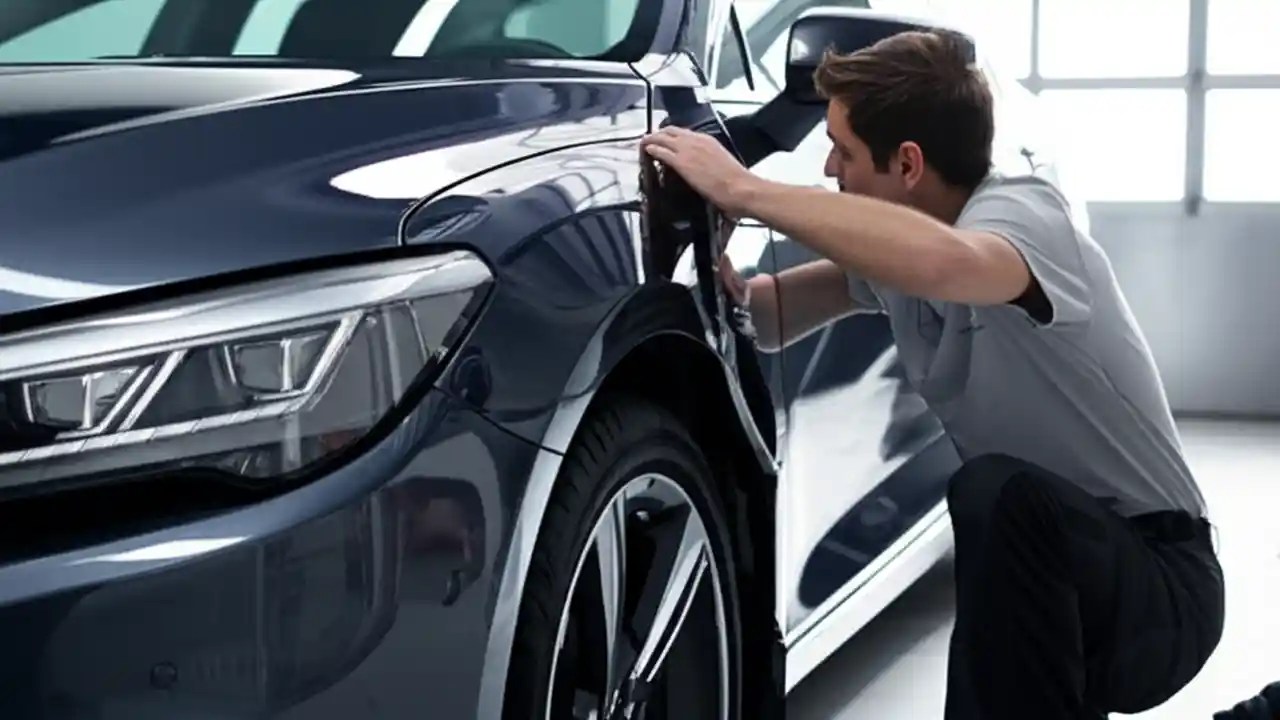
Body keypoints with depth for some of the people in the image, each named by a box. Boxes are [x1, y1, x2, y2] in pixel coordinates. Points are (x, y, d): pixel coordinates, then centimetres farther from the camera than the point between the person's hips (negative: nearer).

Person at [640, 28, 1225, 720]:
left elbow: (944, 262, -47)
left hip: (1161, 581, -8)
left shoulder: (1024, 210, -23)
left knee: (995, 491, -36)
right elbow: (770, 316, 10)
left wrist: (743, 190, -38)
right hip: (1054, 563, 8)